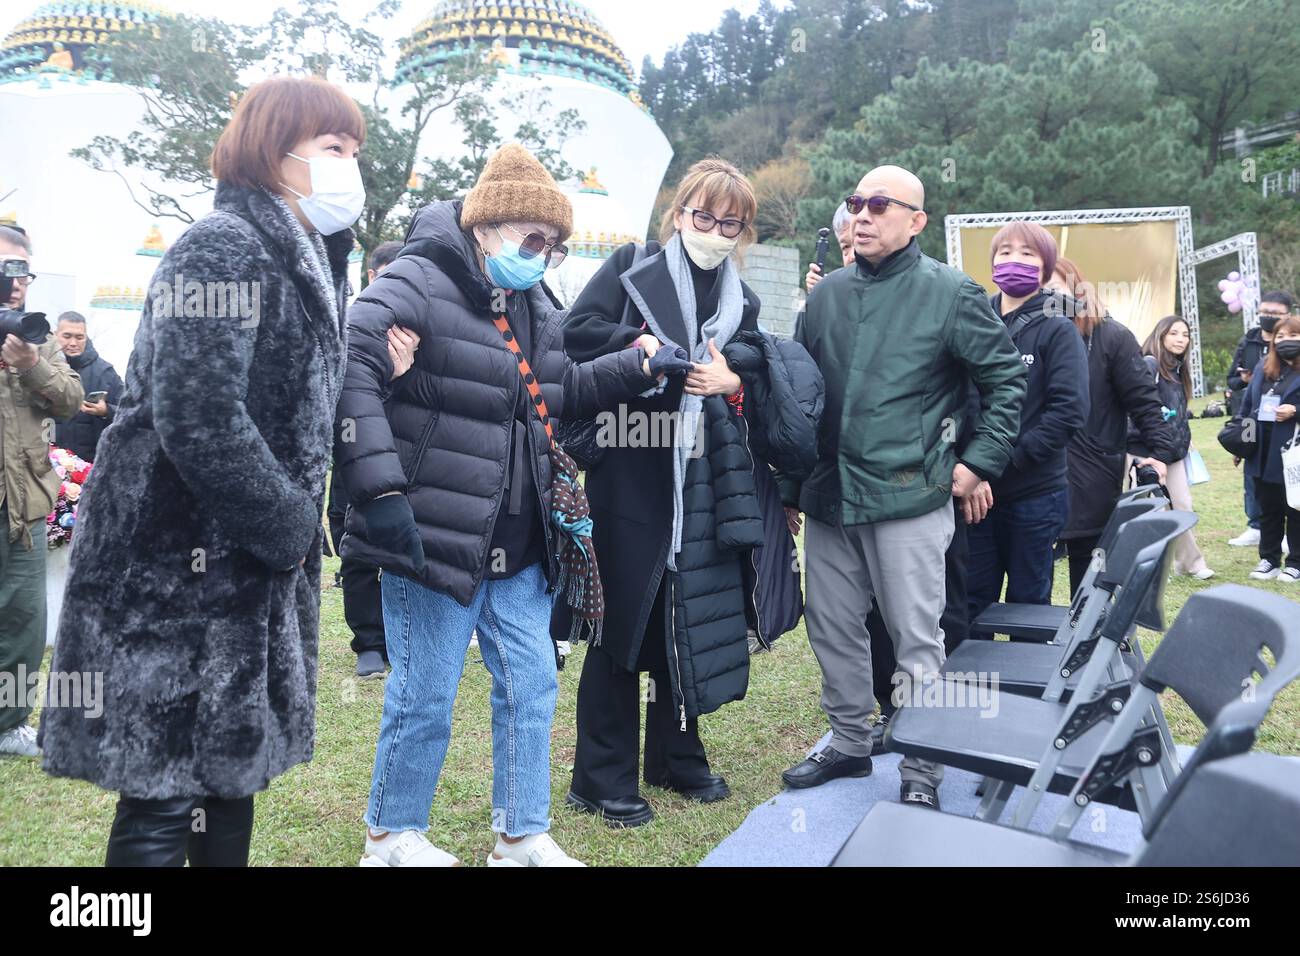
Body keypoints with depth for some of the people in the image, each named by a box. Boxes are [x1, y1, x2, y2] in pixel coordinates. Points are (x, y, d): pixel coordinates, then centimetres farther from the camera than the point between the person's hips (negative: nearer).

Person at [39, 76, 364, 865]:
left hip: (247, 562, 9)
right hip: (177, 564, -9)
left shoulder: (309, 262, 14)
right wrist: (290, 527, -15)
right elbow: (196, 419, -23)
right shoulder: (225, 249, -14)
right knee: (167, 792, -1)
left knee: (232, 765, 17)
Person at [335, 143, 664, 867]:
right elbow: (354, 375, -23)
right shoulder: (415, 285, -12)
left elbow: (562, 392, 25)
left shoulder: (537, 306, 14)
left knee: (532, 687, 13)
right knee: (425, 699, 5)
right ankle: (392, 836, 29)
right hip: (435, 539, -8)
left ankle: (524, 836, 31)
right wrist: (381, 487, -29)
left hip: (519, 550, 8)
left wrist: (634, 368, 11)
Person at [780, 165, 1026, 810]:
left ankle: (922, 771, 18)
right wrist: (794, 484, 15)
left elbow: (1007, 379, 2)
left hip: (907, 497, -5)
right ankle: (849, 744, 33)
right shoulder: (827, 293, 11)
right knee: (832, 629, 14)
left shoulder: (950, 293, -3)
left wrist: (979, 462, -4)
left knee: (916, 639, 2)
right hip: (828, 497, 5)